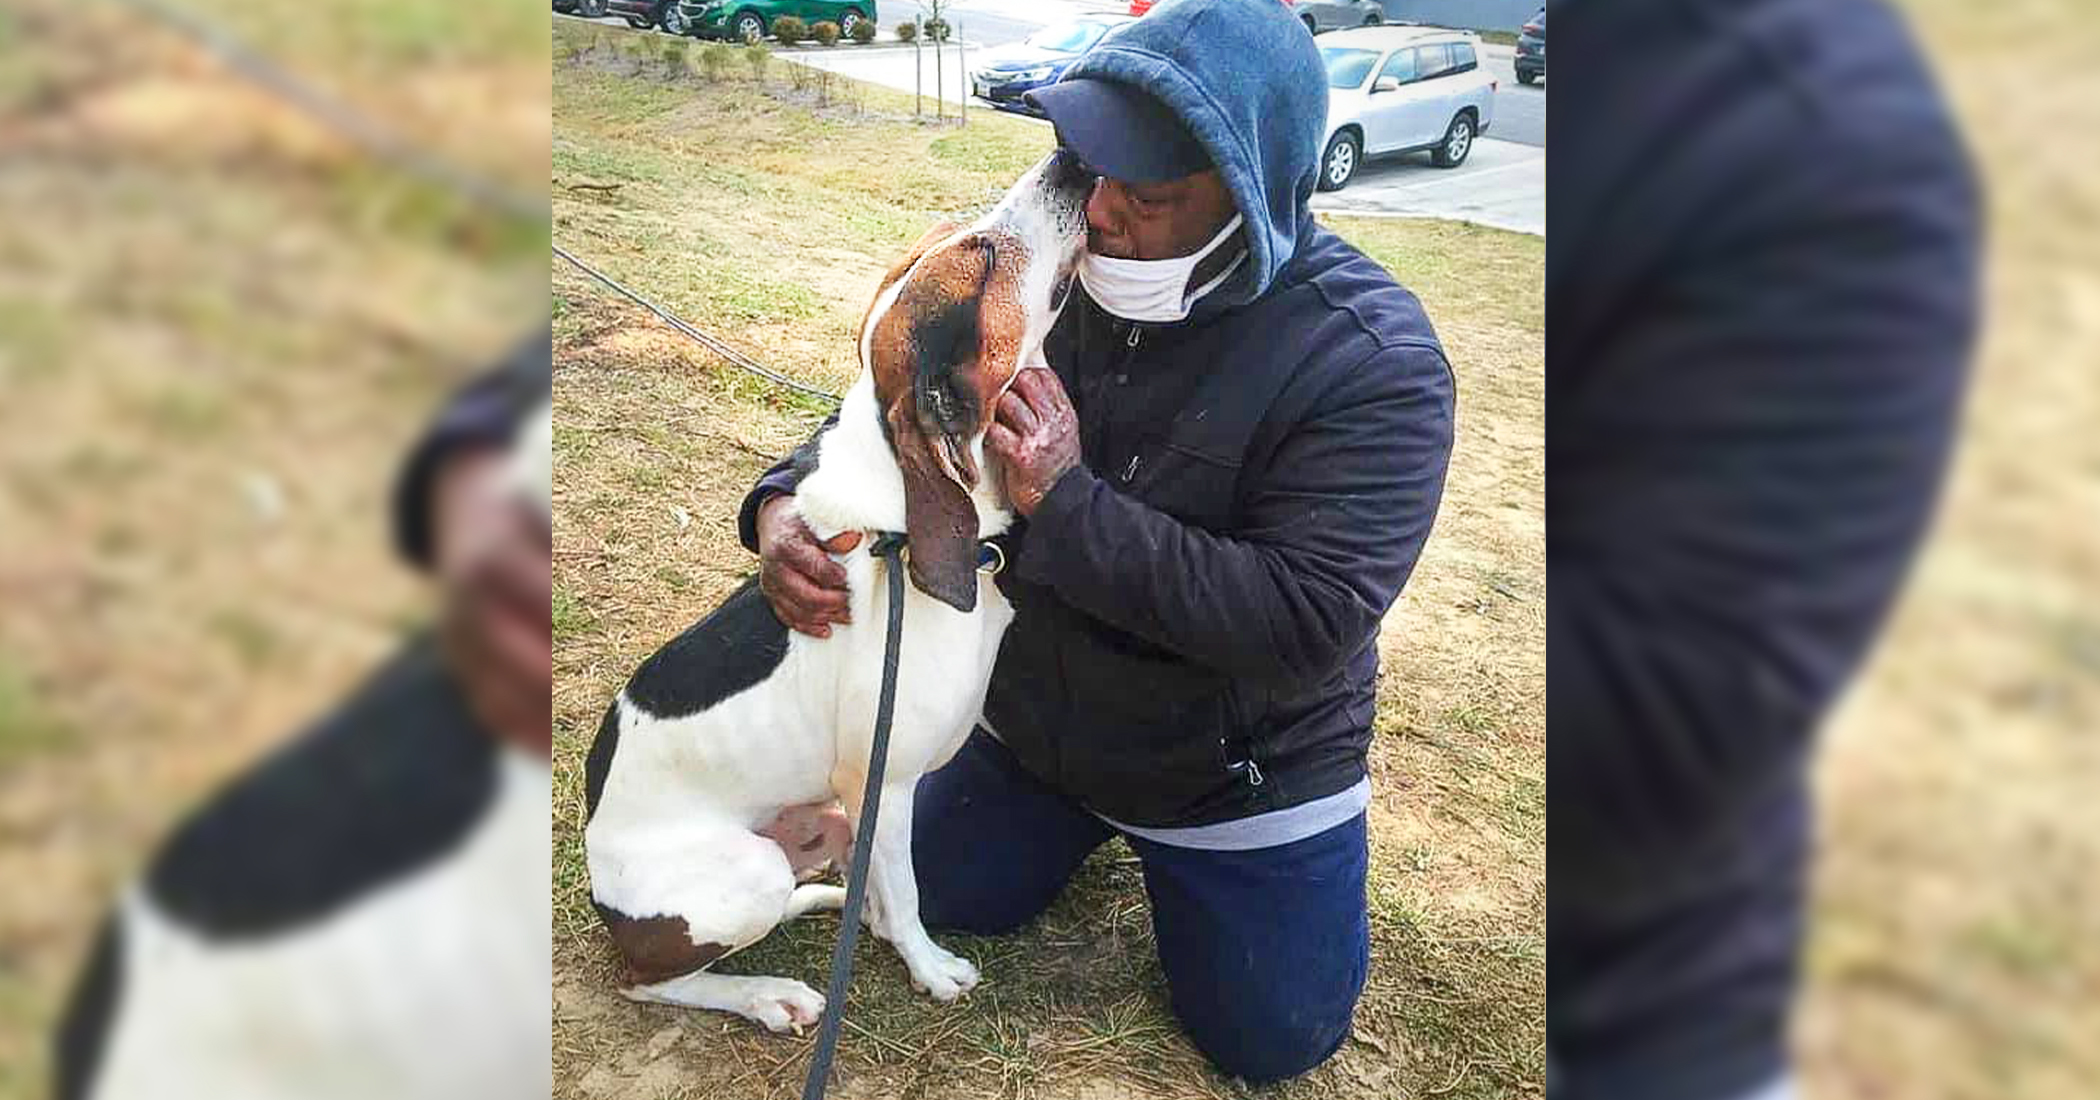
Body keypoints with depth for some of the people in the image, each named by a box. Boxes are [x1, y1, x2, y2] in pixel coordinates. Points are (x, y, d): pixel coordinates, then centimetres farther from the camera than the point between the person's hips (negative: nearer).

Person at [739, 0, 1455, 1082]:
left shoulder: (1373, 358, -29)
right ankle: (1097, 816, 41)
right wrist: (786, 504, -24)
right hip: (1034, 717, 4)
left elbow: (1308, 622, -35)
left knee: (1269, 1042, 9)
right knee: (949, 896, 18)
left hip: (1242, 774, -4)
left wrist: (1069, 505, -37)